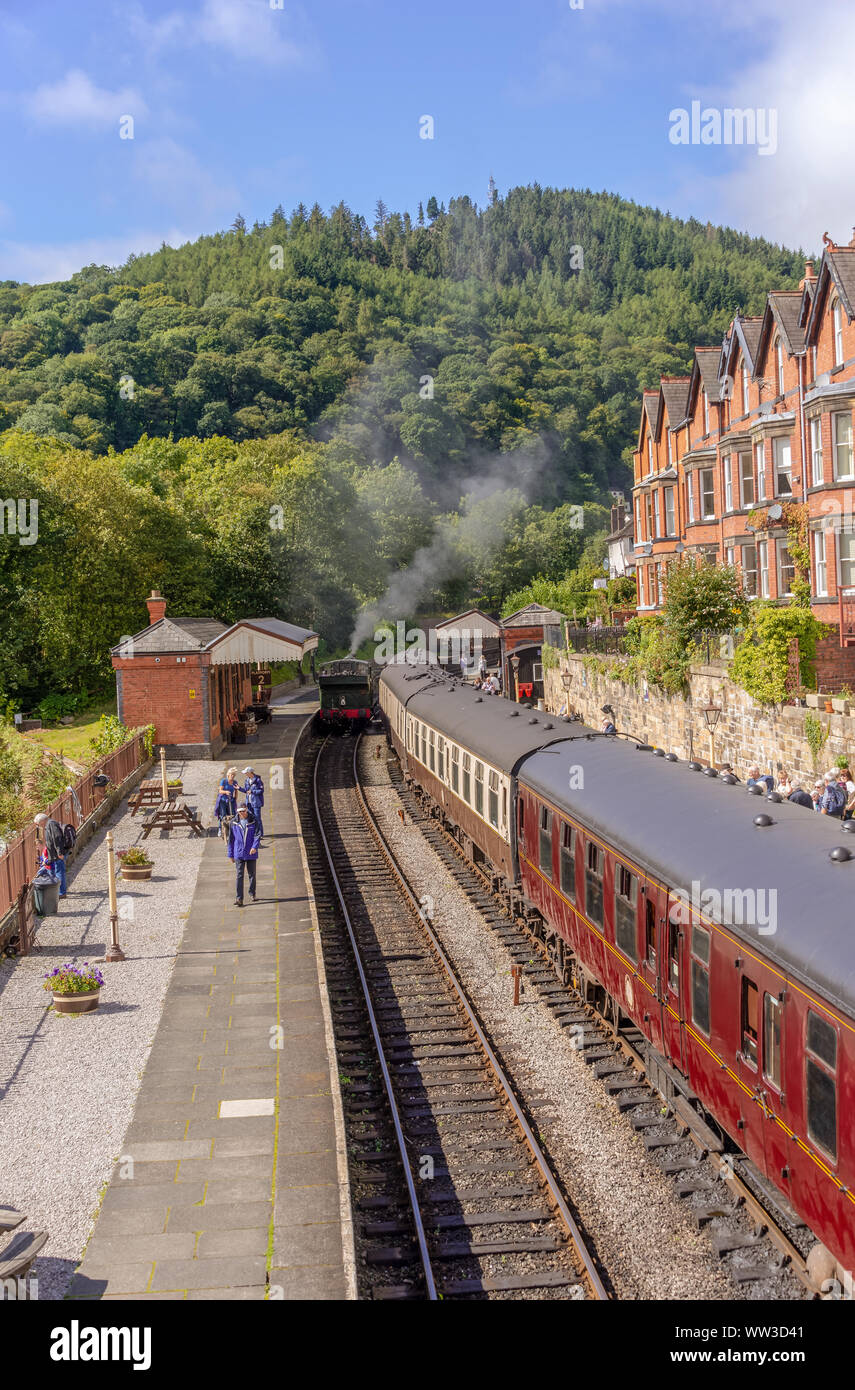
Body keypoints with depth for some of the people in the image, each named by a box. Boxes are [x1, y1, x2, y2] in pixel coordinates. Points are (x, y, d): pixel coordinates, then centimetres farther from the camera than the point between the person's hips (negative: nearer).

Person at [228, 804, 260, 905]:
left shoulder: (253, 822, -2)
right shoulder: (234, 823, 2)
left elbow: (257, 835, -10)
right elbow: (231, 839, 8)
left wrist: (255, 847, -27)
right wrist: (231, 854, 9)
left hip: (251, 853, 0)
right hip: (239, 854, 0)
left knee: (252, 874, 12)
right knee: (239, 875, -6)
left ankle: (252, 894, 30)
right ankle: (239, 899, -9)